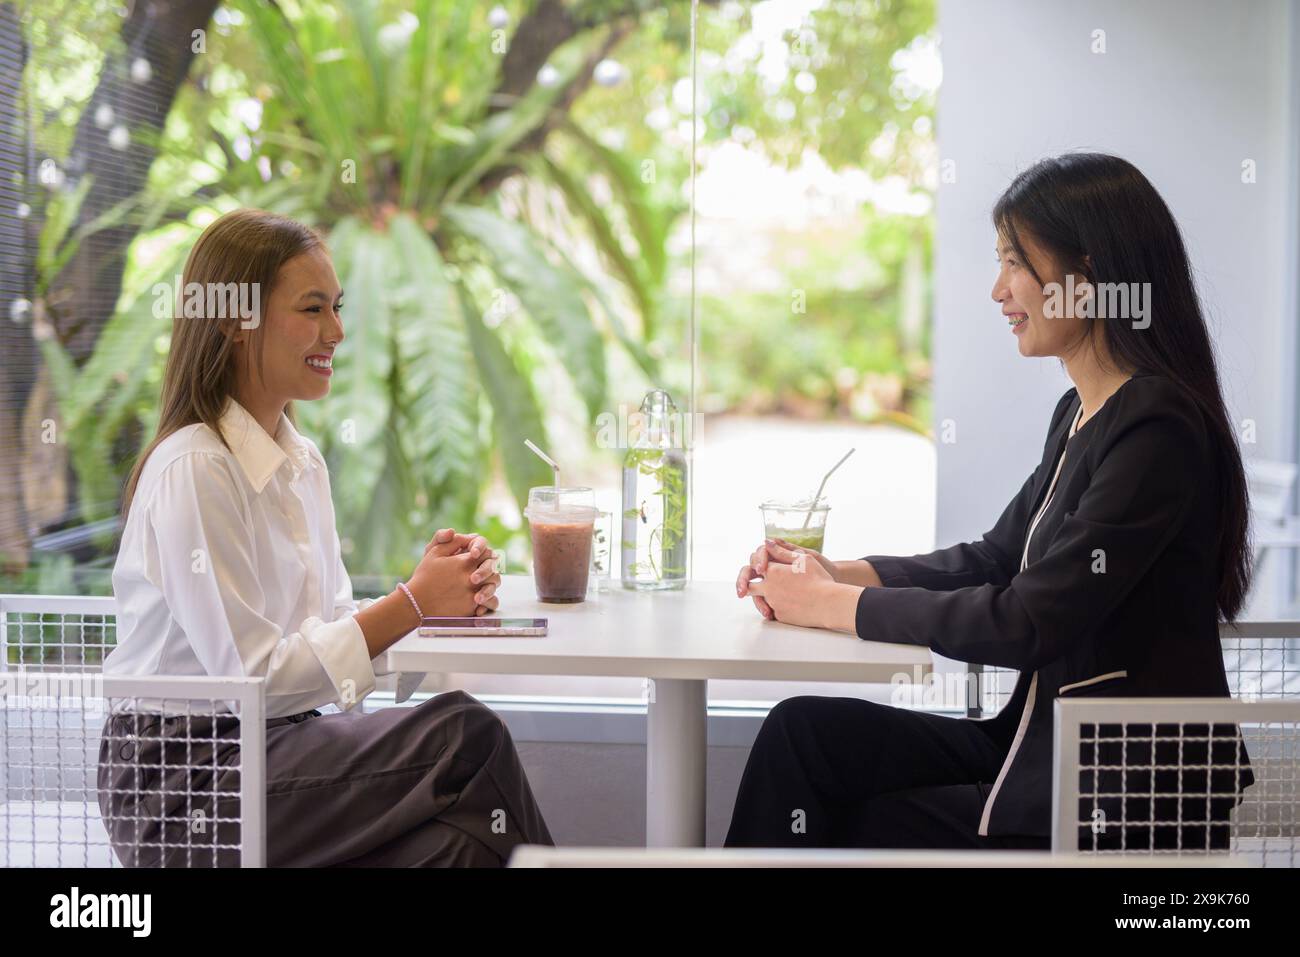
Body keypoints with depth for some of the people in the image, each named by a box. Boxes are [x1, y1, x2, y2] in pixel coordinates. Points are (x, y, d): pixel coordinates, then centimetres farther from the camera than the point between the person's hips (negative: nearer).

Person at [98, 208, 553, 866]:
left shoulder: (303, 461, 11)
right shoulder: (192, 471, -14)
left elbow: (331, 630, 10)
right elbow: (253, 674, -17)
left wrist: (432, 590, -7)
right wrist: (411, 604, -15)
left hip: (274, 743, 7)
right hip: (179, 783, -7)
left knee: (456, 838, -22)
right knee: (468, 736, -24)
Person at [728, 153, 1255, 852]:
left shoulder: (1158, 432, -20)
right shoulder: (1080, 413, 10)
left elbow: (1027, 623, -22)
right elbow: (995, 558, 16)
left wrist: (834, 605, -13)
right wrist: (836, 575, 1)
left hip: (1134, 806, -8)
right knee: (802, 731, -4)